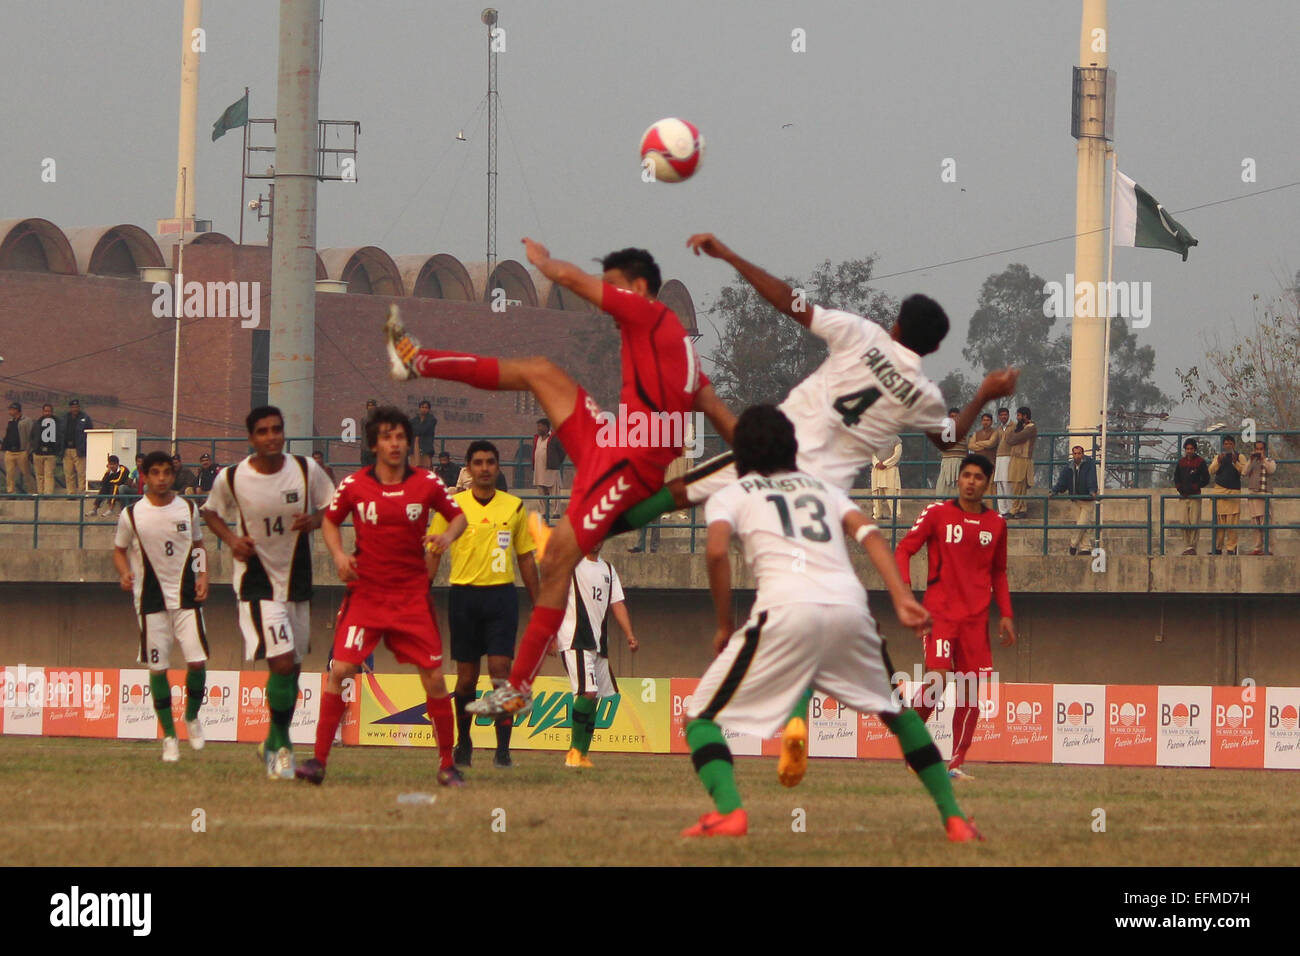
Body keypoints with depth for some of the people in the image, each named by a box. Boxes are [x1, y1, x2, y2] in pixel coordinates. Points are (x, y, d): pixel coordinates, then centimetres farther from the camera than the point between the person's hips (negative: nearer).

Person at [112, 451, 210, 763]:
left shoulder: (188, 509, 3)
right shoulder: (131, 514, -3)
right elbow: (119, 550, 9)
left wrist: (203, 577, 0)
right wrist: (124, 573, -11)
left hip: (186, 596, 1)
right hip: (151, 599, -1)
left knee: (197, 661, -8)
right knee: (158, 668, -2)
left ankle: (192, 717, 20)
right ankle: (169, 735, 9)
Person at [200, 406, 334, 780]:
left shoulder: (307, 470, -7)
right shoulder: (231, 478, -11)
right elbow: (211, 512, 8)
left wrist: (314, 520, -16)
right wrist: (231, 539, -11)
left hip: (297, 579, 4)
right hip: (257, 581, -4)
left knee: (292, 668, 12)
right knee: (282, 661, -18)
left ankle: (274, 742, 34)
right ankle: (281, 744, -1)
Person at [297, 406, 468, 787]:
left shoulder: (427, 484, -1)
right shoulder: (353, 485, -2)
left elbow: (458, 516, 11)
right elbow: (329, 521, 12)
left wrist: (447, 536, -10)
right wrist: (339, 555, -6)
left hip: (413, 596, 0)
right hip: (365, 594, 0)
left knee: (434, 677, -4)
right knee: (339, 670, -12)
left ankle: (447, 766, 10)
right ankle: (319, 759, -4)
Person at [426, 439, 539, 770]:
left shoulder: (515, 507, 7)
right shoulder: (452, 506, 3)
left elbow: (526, 559, 13)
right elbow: (433, 554, 6)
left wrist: (538, 606, 11)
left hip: (502, 595, 0)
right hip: (464, 594, 0)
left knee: (500, 670, -10)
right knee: (467, 677, 5)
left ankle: (503, 748, -9)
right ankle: (463, 743, 23)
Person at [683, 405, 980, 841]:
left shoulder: (728, 496, 20)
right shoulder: (823, 488, 31)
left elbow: (716, 551, 0)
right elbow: (869, 534, 13)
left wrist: (724, 625, 9)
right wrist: (901, 598, 2)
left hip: (786, 609, -4)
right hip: (850, 606, 4)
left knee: (702, 719, 6)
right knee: (897, 711, 28)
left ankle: (728, 811, -20)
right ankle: (954, 818, 20)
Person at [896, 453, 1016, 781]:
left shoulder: (996, 523, 10)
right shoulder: (937, 514, 0)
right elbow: (903, 550, 0)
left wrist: (1005, 614, 12)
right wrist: (904, 590, -16)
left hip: (976, 617, 4)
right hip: (939, 612, -4)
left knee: (971, 689, -1)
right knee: (937, 677, -18)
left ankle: (956, 763, 5)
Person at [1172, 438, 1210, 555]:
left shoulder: (1200, 462, 0)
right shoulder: (1181, 462, 13)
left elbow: (1206, 479, 0)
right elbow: (1176, 478, 21)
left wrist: (1194, 487, -9)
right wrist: (1180, 488, 3)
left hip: (1195, 496, -4)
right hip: (1184, 497, 4)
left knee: (1194, 522, -8)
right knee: (1184, 522, -1)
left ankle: (1193, 546, -6)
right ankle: (1187, 545, 6)